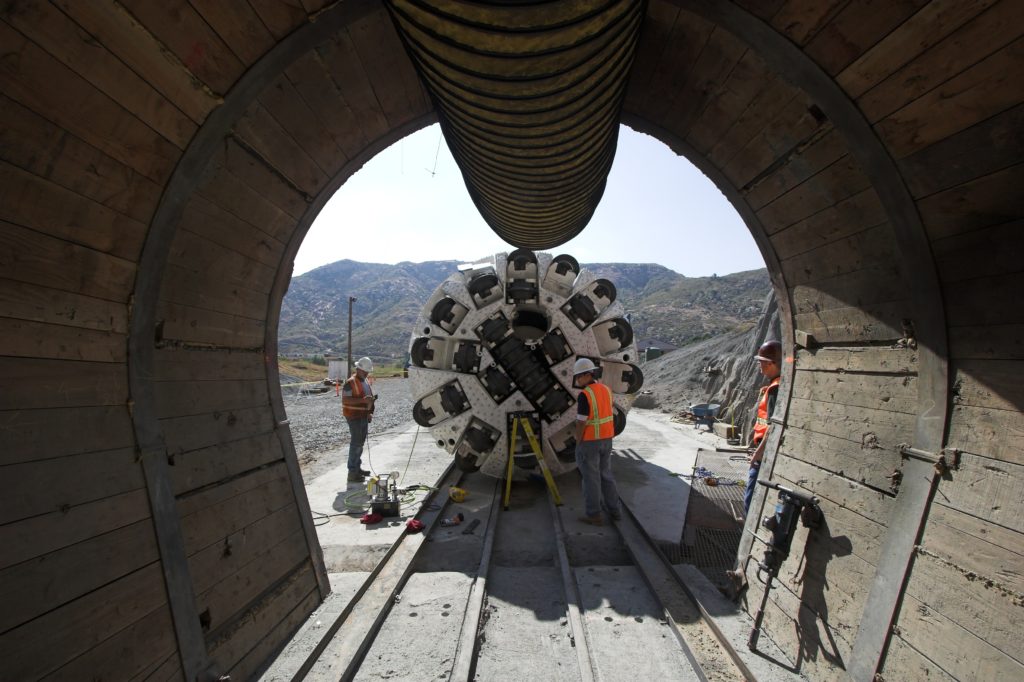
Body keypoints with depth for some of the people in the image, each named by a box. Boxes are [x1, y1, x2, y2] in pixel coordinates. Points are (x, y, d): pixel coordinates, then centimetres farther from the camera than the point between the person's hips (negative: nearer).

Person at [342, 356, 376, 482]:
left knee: (361, 442, 15)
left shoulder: (366, 382, 15)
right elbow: (345, 400, -22)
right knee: (356, 443, -9)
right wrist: (362, 400, -30)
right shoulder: (350, 382, -13)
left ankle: (358, 467, 27)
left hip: (364, 416, 9)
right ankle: (352, 472, -4)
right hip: (354, 416, -9)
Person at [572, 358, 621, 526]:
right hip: (605, 439, 7)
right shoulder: (605, 390, 3)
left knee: (591, 478, 4)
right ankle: (614, 510, 26)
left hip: (588, 441, -7)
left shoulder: (584, 395, -22)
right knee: (605, 474, 20)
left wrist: (578, 443, -9)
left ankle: (594, 515, 13)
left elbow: (581, 422, -20)